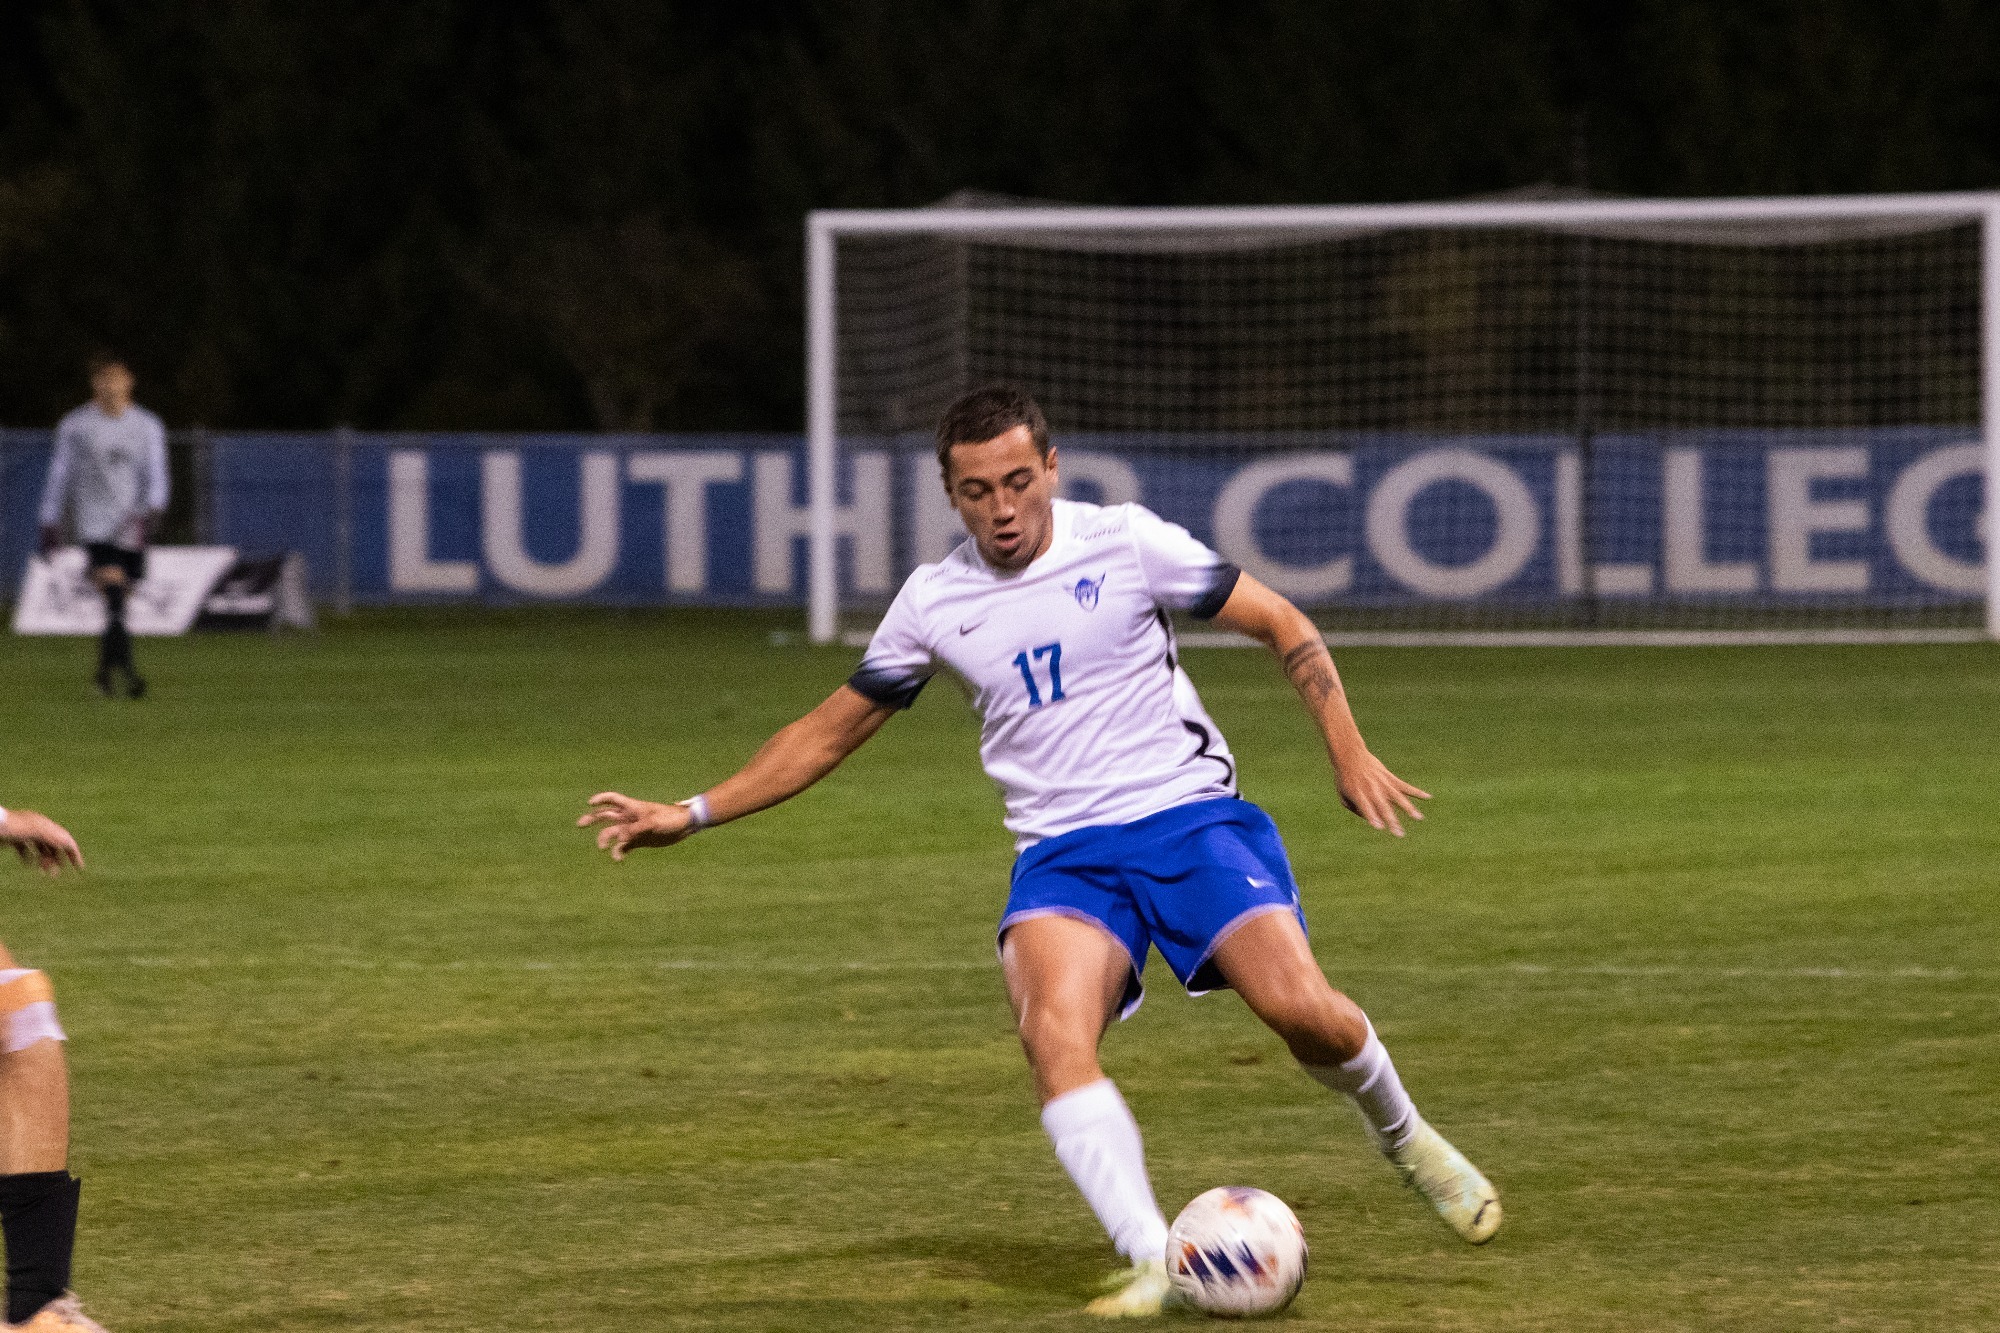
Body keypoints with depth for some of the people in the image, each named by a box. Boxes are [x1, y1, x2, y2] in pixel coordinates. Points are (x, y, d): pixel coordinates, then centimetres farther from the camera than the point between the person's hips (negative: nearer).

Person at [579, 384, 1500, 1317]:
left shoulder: (1125, 543, -2)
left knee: (1300, 1007, -22)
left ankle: (1403, 1138, 12)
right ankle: (1155, 1264, -32)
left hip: (1189, 814, -2)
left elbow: (1282, 626, 5)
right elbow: (834, 729, 17)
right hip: (1063, 854, 2)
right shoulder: (934, 602, 6)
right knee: (1053, 1033, -29)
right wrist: (690, 815, 11)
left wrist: (1349, 756, -3)